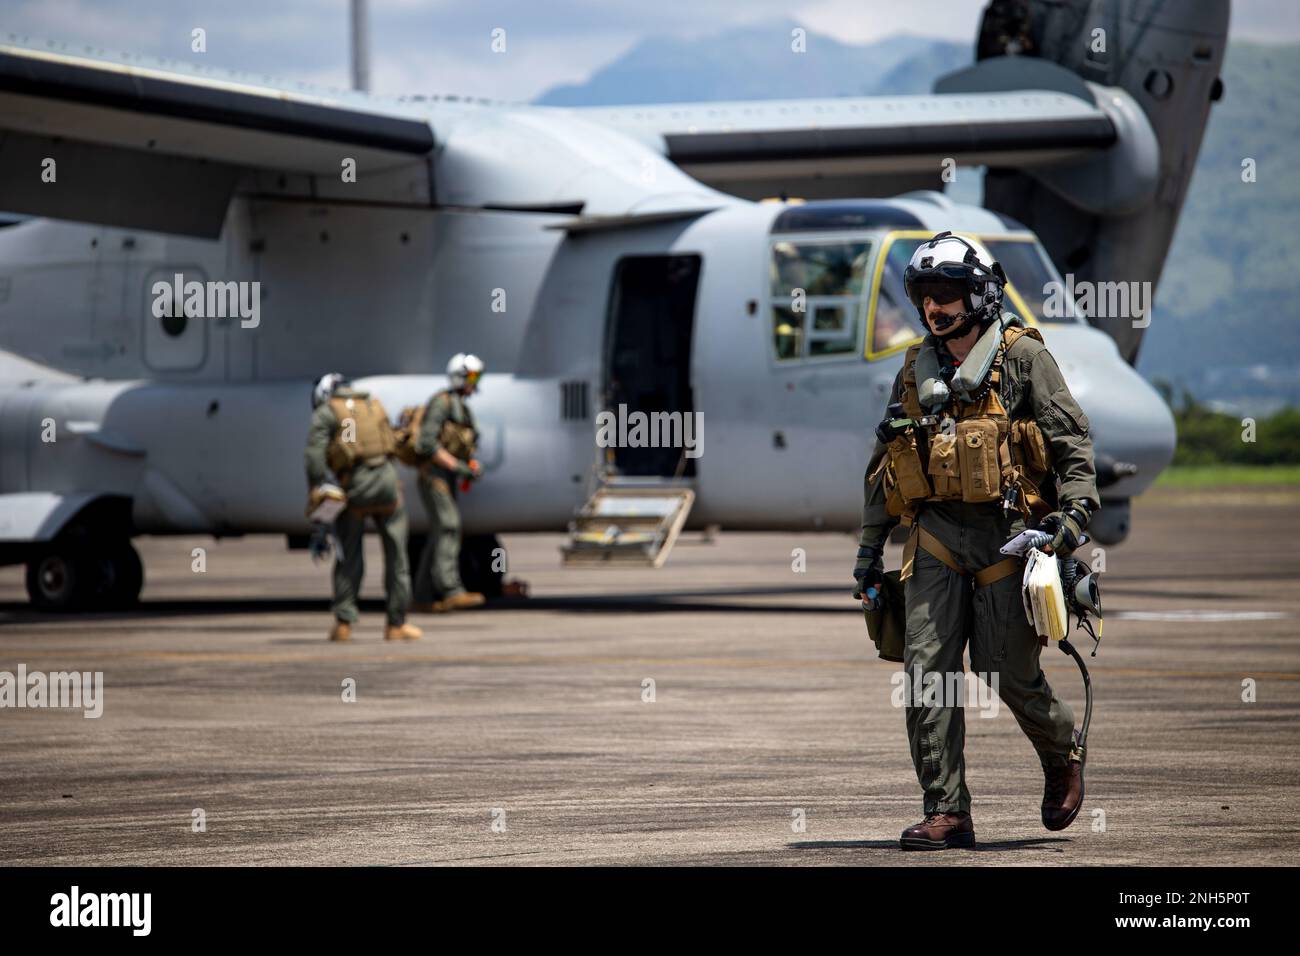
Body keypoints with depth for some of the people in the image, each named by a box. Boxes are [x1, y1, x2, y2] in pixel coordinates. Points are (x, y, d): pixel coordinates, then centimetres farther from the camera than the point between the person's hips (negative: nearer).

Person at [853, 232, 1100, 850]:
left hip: (1008, 534, -4)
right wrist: (869, 547, 18)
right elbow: (882, 466, 21)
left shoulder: (1023, 357, 0)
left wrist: (1076, 509, -16)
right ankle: (946, 814, -6)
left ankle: (1063, 752, 28)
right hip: (936, 535, 4)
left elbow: (1072, 440, -3)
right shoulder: (915, 372, 15)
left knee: (1009, 674, -4)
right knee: (927, 672, -8)